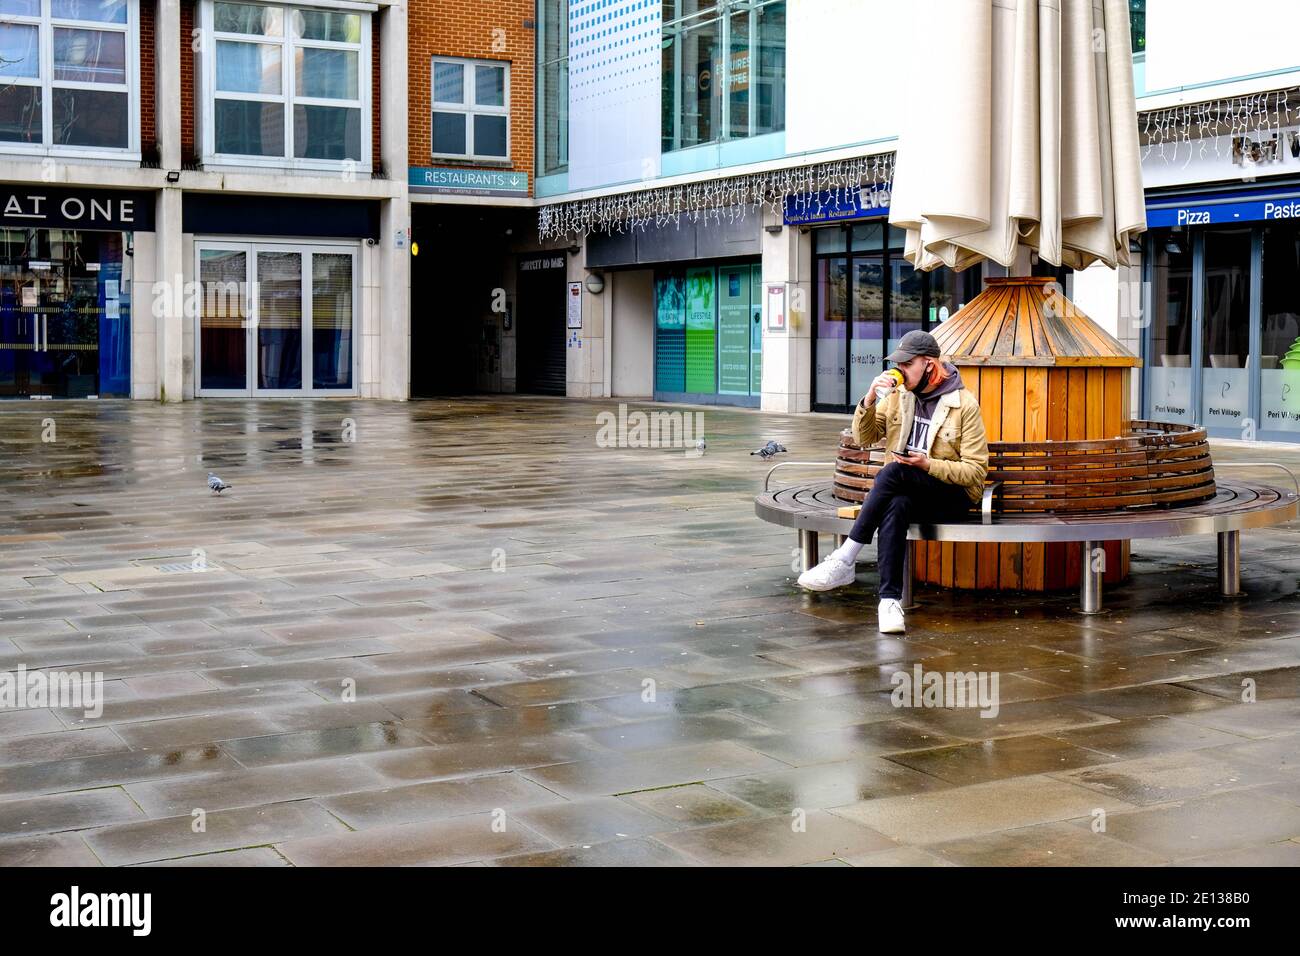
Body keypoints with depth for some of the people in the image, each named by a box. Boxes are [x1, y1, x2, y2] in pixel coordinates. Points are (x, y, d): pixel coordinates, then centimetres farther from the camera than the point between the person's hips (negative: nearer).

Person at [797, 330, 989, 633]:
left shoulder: (964, 404, -7)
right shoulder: (898, 394, 7)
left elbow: (976, 471, -8)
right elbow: (864, 439, 8)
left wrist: (929, 465, -23)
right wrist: (869, 400, -10)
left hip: (953, 494, -4)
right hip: (904, 491, 4)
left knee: (892, 471, -34)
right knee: (895, 506, -35)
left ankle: (844, 560, -33)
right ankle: (890, 599, -40)